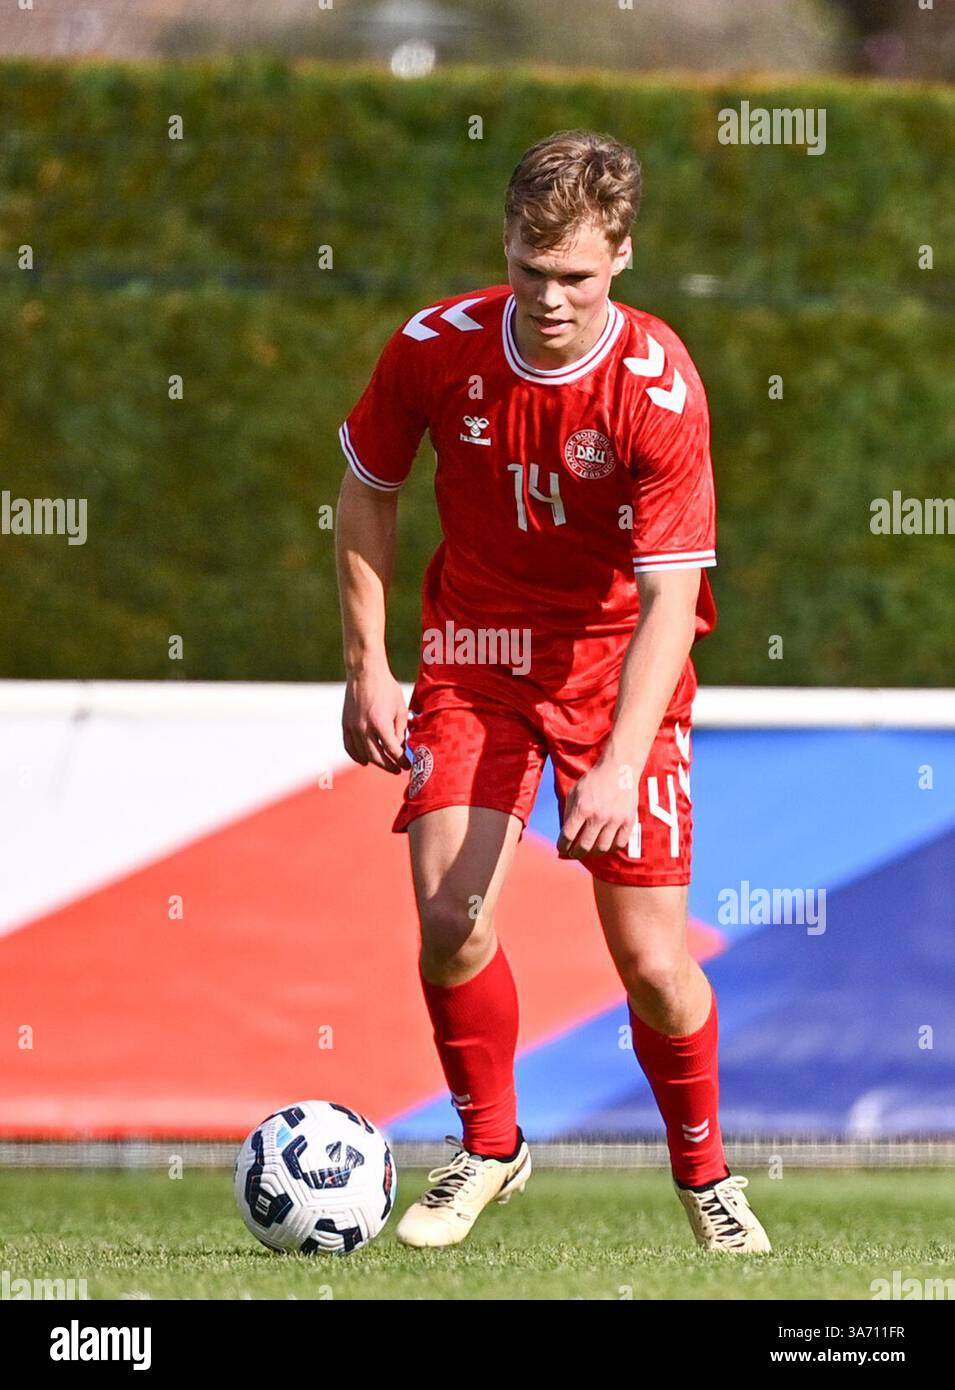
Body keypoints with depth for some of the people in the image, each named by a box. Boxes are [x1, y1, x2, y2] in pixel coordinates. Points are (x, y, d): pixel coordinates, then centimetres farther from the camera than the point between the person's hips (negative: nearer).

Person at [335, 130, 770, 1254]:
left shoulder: (658, 389, -22)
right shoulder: (437, 348, -13)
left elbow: (672, 594, -23)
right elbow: (368, 488, 5)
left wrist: (620, 767, -33)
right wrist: (367, 666, 2)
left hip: (618, 661, -2)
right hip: (476, 650, 2)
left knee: (651, 961, -6)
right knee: (450, 924, -14)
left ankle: (703, 1170, 21)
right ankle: (488, 1149, 12)